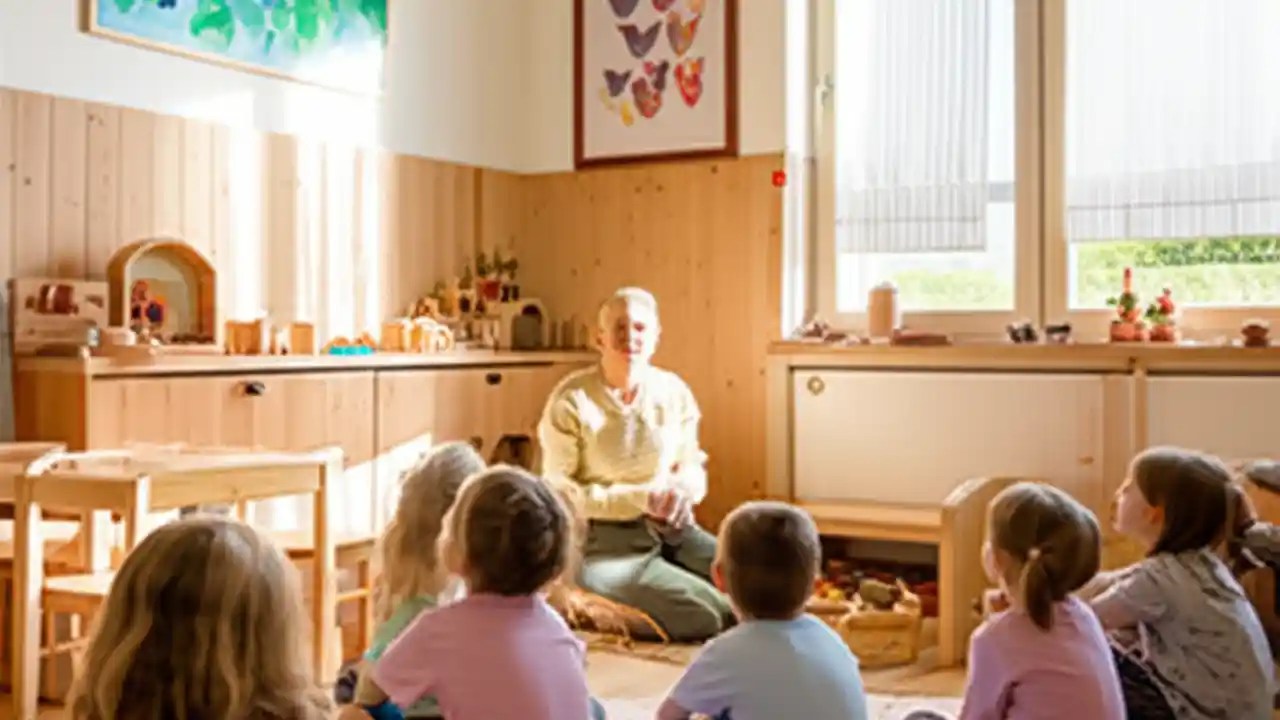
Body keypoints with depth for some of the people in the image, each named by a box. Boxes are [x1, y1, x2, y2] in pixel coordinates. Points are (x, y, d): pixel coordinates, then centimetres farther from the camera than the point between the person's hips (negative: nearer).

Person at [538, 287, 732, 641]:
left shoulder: (674, 391, 2)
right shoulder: (572, 400, -11)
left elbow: (694, 465, 13)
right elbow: (559, 492, -10)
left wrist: (683, 489, -12)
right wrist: (640, 497, -19)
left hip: (674, 529, 5)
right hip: (606, 541, -5)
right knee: (713, 616, -25)